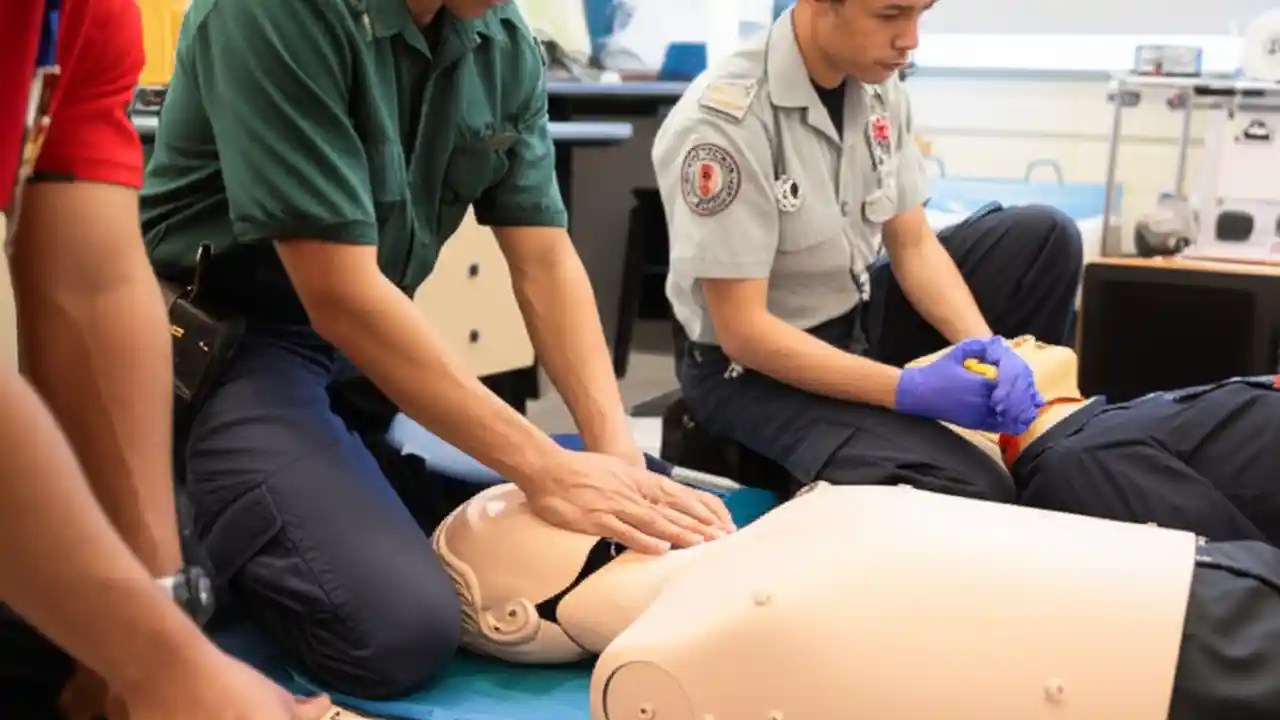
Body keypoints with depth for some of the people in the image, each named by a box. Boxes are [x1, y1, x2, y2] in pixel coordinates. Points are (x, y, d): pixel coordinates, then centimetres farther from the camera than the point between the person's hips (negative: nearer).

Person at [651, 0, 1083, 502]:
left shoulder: (879, 88, -5)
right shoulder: (724, 120, -27)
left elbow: (913, 245, 1)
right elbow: (741, 329, -26)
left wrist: (982, 345, -18)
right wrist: (909, 390, -30)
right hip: (752, 369, -7)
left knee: (1044, 239, -2)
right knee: (965, 493, -27)